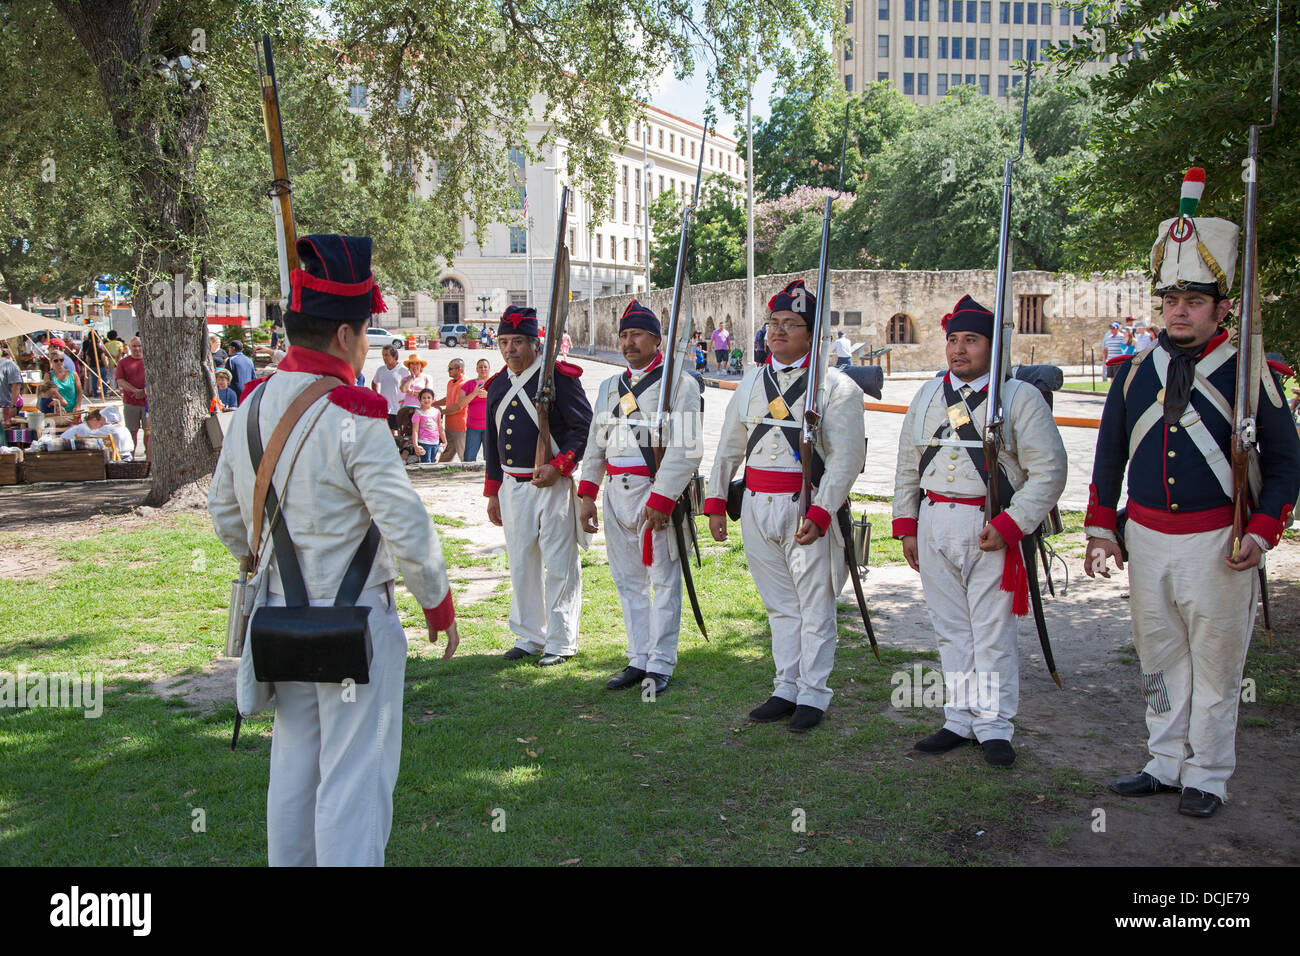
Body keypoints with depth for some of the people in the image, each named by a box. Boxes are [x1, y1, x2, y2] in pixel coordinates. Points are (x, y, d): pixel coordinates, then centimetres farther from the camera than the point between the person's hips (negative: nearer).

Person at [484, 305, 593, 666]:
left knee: (559, 565, -1)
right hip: (513, 486, 6)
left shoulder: (559, 377, -6)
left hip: (552, 484, -6)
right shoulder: (498, 385, 12)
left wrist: (558, 466, -18)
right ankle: (528, 637, 24)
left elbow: (584, 428, -8)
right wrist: (492, 492, 17)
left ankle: (561, 642, 9)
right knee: (521, 564, 12)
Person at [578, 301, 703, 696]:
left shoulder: (678, 382, -4)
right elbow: (596, 444, 18)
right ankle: (638, 660, 20)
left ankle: (660, 665, 7)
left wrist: (661, 499, -18)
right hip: (617, 494, 7)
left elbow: (686, 448, -13)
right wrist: (587, 495, 9)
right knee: (628, 581, 11)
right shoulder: (610, 387, 16)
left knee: (664, 581, 0)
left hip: (657, 494, -7)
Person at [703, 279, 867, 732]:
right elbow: (728, 447, 17)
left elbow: (846, 457, -11)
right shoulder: (751, 382, 12)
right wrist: (716, 500, 11)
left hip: (807, 507, -5)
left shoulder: (835, 386, -5)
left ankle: (813, 695, 14)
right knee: (779, 604, 14)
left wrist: (819, 513, -20)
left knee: (814, 605, 2)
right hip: (757, 506, 5)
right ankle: (786, 689, 25)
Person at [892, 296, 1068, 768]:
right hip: (934, 525, 5)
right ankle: (960, 720, 22)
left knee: (992, 632, 0)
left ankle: (994, 726, 12)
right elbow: (907, 466, 17)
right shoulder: (929, 395, 12)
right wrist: (906, 525, 11)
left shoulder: (1020, 398, -4)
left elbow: (1049, 470, -7)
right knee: (951, 629, 11)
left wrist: (1010, 525, -14)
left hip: (990, 529, -5)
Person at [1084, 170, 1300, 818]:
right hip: (1146, 539, 4)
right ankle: (1166, 763, 27)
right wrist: (1100, 529, 8)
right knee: (1159, 660, 13)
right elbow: (1109, 454, 12)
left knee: (1215, 665, 6)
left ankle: (1207, 778, 20)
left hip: (1217, 544, -4)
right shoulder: (1135, 372, 6)